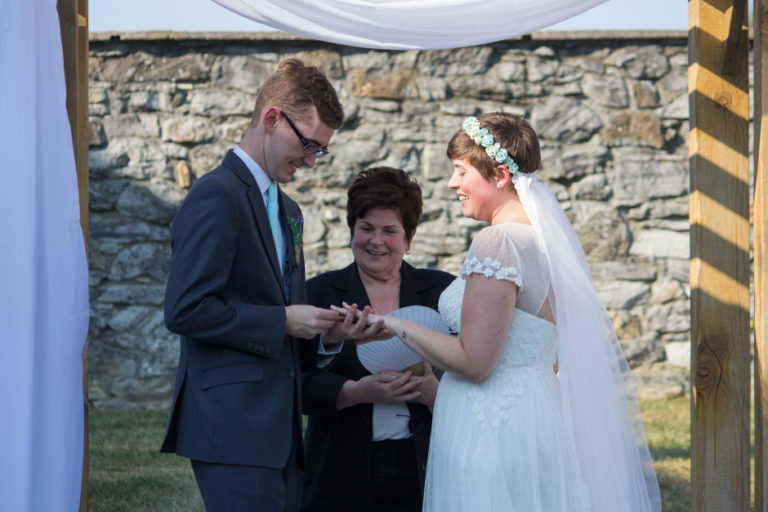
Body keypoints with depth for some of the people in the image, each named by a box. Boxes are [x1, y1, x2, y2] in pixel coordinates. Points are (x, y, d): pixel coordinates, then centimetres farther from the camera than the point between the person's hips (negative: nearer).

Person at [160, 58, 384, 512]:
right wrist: (283, 320, -14)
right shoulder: (219, 195, -9)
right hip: (233, 426, -9)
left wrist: (327, 332, 6)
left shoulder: (288, 210, 21)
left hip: (278, 425, 9)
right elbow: (185, 310, -17)